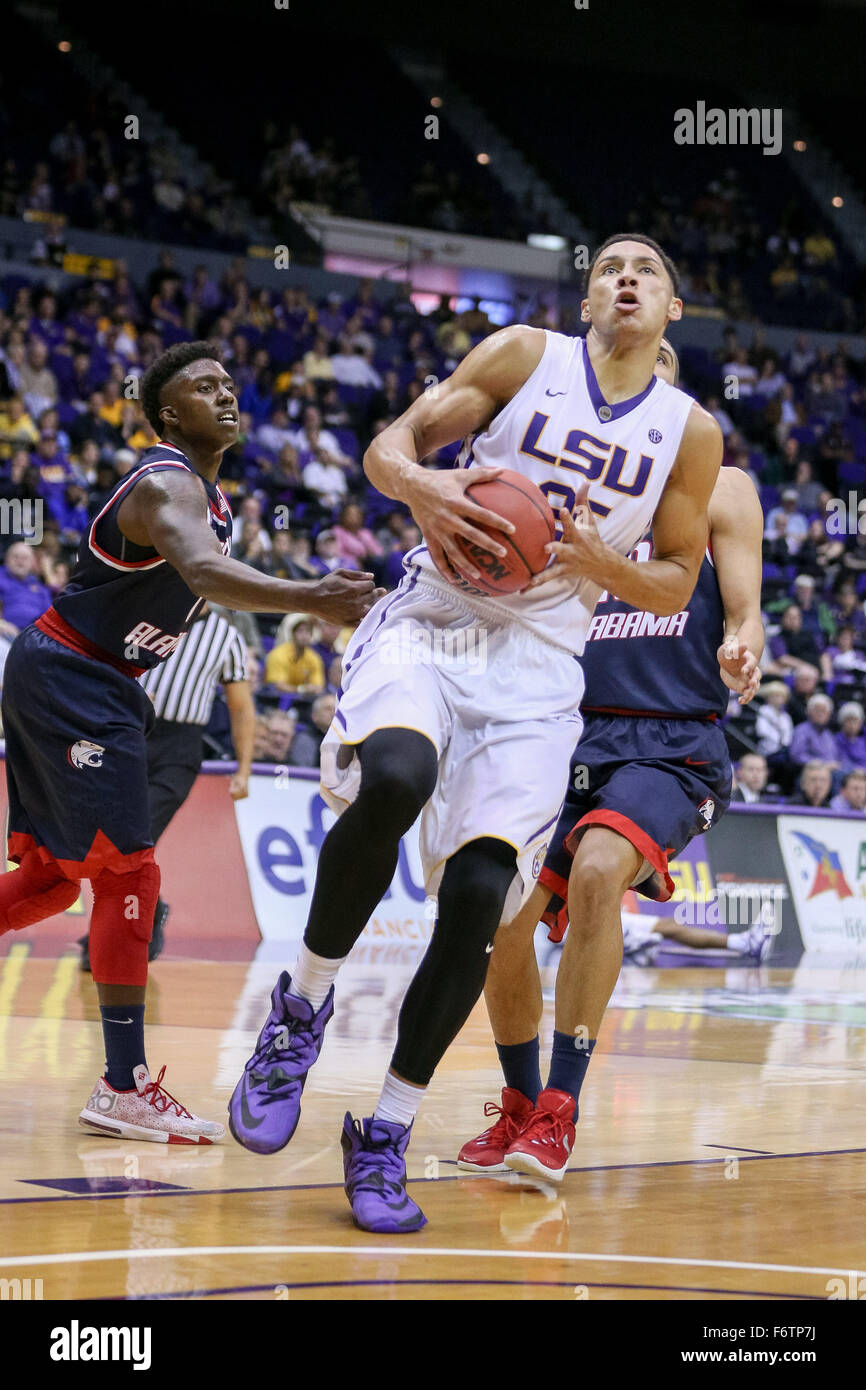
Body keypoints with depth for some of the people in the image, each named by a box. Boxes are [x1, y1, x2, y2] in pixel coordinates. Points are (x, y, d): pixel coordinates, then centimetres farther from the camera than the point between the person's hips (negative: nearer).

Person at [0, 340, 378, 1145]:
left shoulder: (206, 494, 13)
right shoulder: (168, 486, -20)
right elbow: (203, 572, -41)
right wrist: (309, 600, -55)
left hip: (97, 685, 10)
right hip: (66, 680, -10)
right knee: (128, 873, -12)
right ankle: (124, 1088, -10)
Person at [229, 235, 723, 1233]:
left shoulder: (689, 433, 9)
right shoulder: (526, 356, 6)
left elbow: (676, 587, 14)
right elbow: (388, 445, 3)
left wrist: (600, 563, -7)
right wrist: (421, 486, -21)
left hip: (537, 669, 2)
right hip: (429, 624, -2)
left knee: (477, 897, -13)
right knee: (393, 778, -34)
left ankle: (386, 1133, 4)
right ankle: (301, 1006, -12)